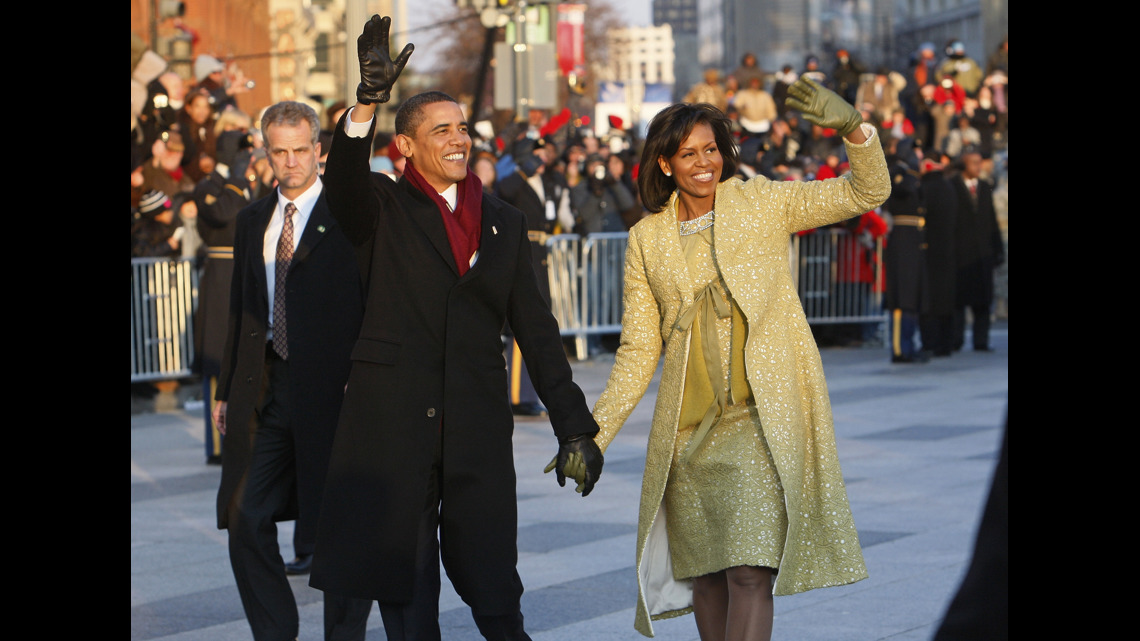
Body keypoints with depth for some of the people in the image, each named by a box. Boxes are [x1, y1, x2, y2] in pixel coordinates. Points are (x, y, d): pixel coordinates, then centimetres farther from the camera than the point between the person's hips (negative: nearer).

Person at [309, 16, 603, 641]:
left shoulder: (504, 223, 13)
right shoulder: (383, 209, 4)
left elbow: (536, 331, 12)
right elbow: (343, 183, -20)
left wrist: (575, 426, 6)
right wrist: (367, 101, -36)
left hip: (477, 427, 2)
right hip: (393, 425, -2)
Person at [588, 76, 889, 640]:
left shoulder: (761, 203, 2)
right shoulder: (647, 240, 8)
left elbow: (867, 193, -3)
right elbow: (638, 349, 10)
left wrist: (851, 125, -21)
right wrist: (594, 435, 2)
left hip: (764, 418, -3)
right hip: (689, 429, 3)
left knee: (750, 570, -15)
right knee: (704, 573, 8)